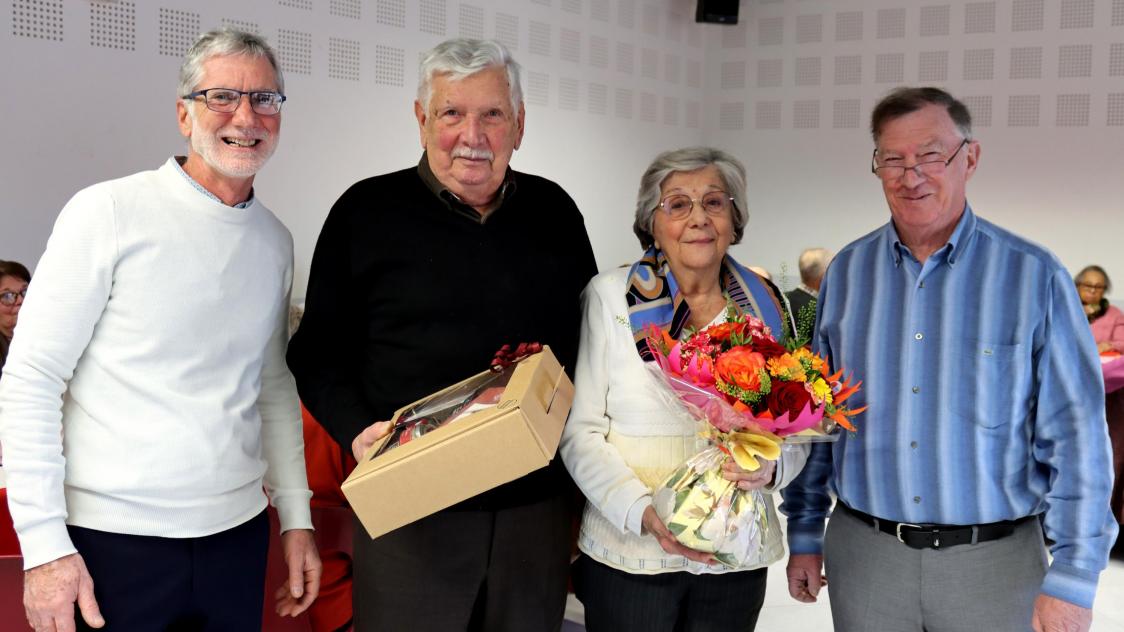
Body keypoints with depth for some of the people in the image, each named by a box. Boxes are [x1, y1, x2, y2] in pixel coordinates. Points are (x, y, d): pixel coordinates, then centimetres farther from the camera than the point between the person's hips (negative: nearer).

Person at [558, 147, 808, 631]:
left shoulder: (766, 304, 2)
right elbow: (580, 430, -6)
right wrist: (644, 514, -19)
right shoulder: (611, 296, -5)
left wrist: (770, 467, -14)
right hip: (629, 555, -2)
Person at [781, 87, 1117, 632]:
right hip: (863, 555, 3)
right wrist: (804, 534, 9)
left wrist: (1071, 580, -10)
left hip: (994, 563, -2)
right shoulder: (847, 271, 3)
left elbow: (1074, 436, -8)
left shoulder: (1033, 276, -8)